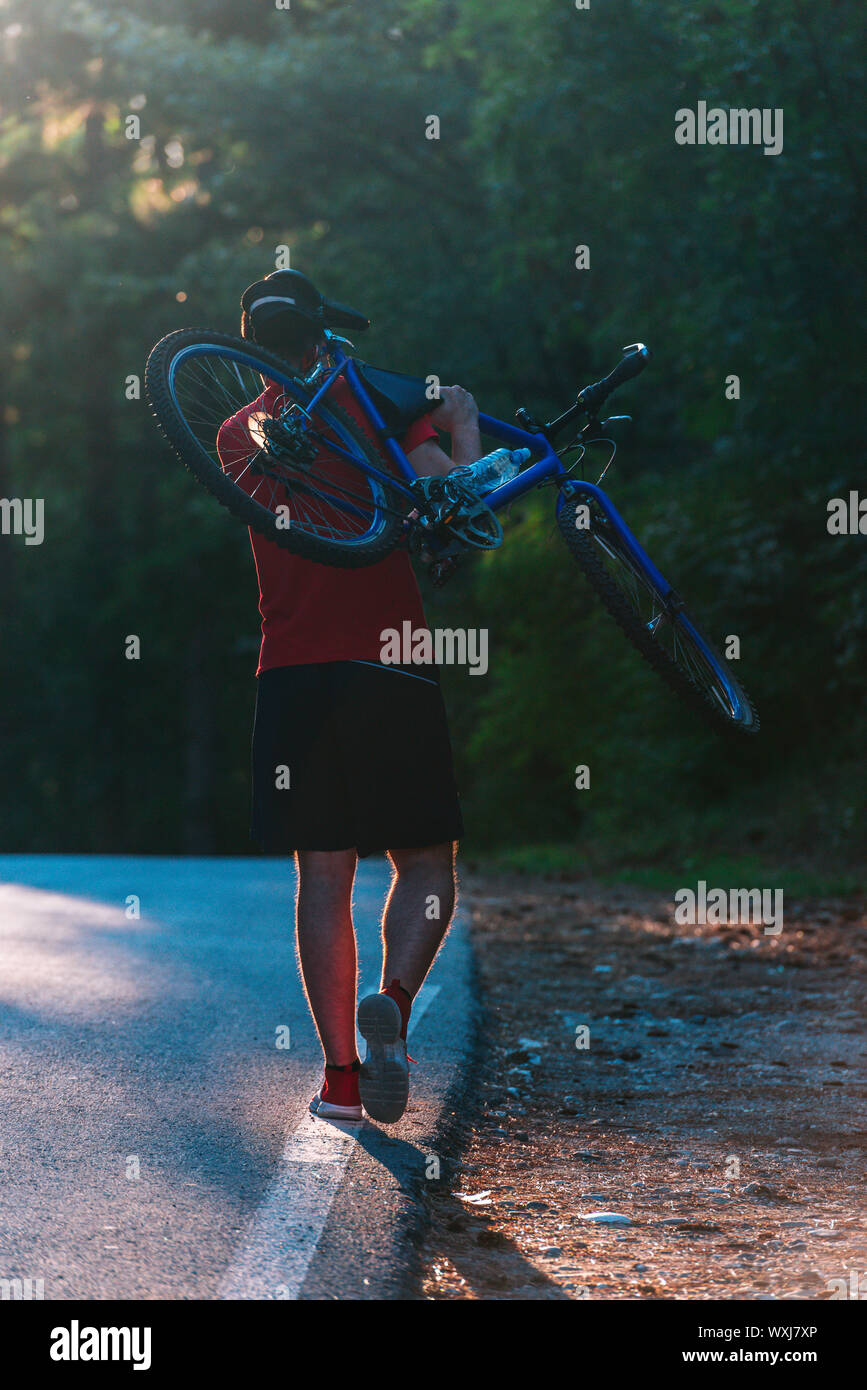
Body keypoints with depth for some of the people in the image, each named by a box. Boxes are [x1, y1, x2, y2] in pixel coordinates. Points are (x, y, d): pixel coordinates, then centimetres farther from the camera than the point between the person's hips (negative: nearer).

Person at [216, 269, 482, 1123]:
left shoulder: (237, 435, 11)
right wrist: (463, 429, 9)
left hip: (291, 673, 3)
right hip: (391, 667, -3)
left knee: (322, 877, 6)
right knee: (425, 863, 9)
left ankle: (340, 1075, 3)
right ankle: (392, 1000, -18)